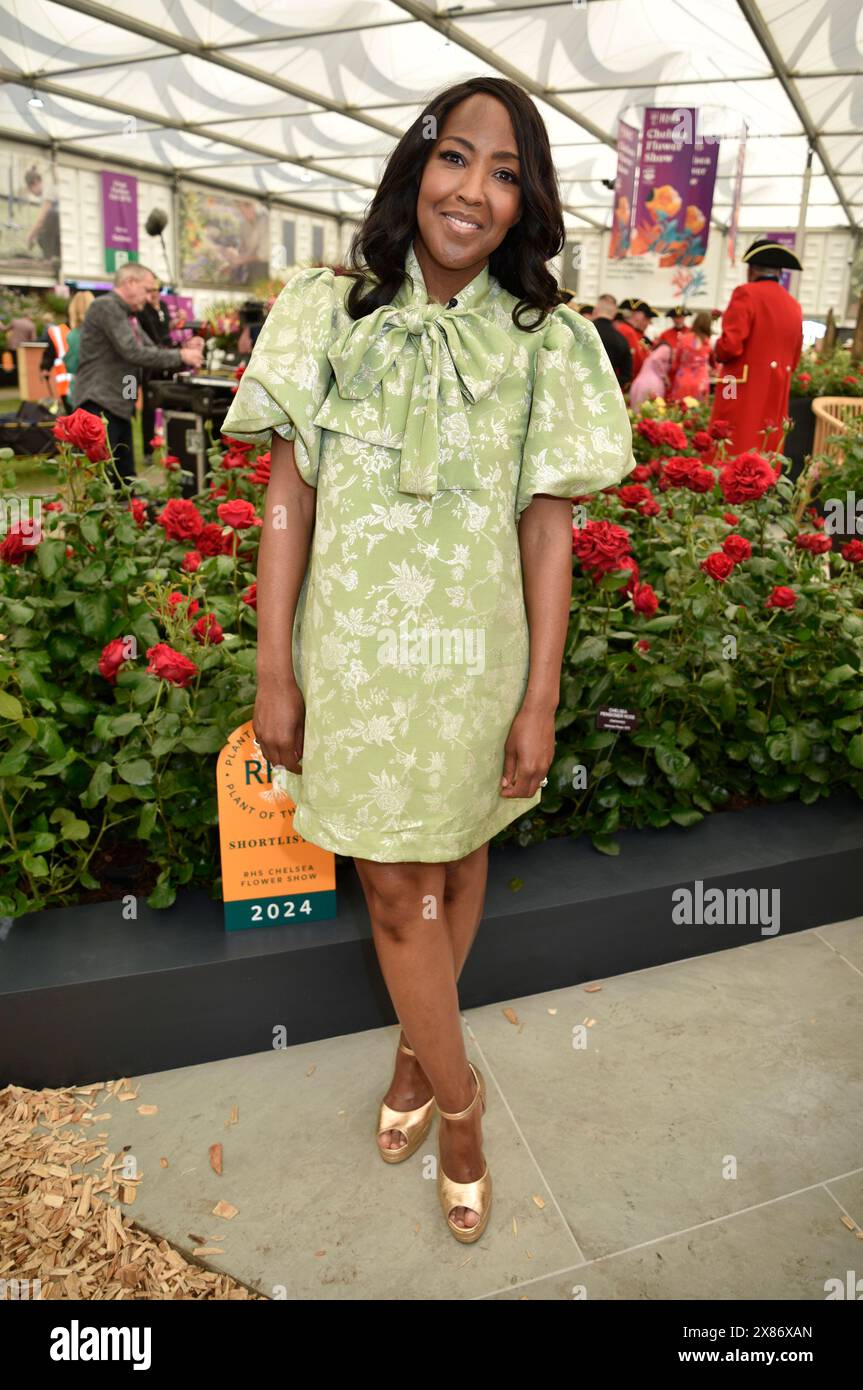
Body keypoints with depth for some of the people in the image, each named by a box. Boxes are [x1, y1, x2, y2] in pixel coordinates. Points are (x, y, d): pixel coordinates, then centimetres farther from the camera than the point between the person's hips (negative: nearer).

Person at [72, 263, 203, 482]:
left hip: (120, 407, 10)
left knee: (126, 479, 11)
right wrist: (180, 356, -12)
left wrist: (185, 351, 1)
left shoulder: (128, 315, 19)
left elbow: (151, 351, 18)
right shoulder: (106, 306, -10)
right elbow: (133, 352, -19)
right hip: (99, 405, -10)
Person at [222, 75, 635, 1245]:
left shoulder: (543, 343, 0)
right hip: (355, 652, 0)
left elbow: (547, 529, -1)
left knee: (456, 860, 16)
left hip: (475, 656, 1)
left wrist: (541, 699, -4)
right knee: (395, 886, 7)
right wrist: (274, 673, -4)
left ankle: (418, 1052, 43)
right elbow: (287, 499, -2)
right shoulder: (329, 312, -1)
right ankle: (459, 1100, 32)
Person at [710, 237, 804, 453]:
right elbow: (794, 359, 19)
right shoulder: (794, 306, 13)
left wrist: (717, 353, 5)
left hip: (743, 393, -6)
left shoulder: (747, 293, -7)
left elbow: (730, 345, -15)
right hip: (776, 395, 7)